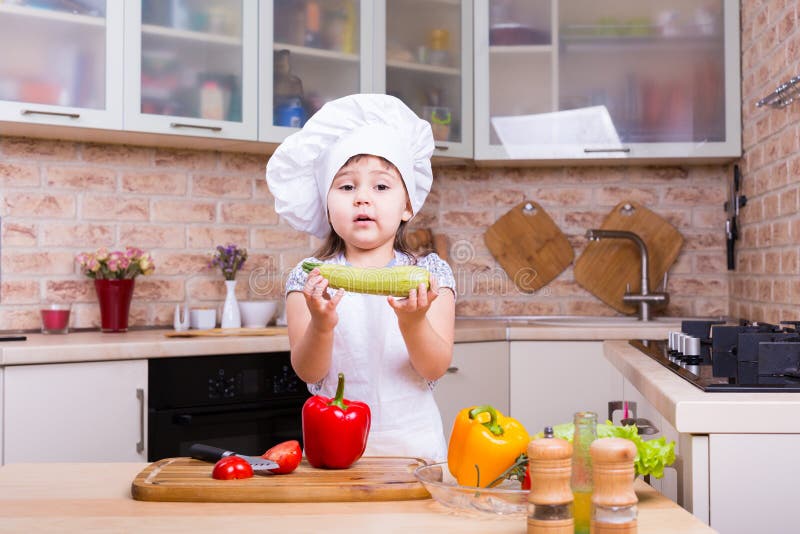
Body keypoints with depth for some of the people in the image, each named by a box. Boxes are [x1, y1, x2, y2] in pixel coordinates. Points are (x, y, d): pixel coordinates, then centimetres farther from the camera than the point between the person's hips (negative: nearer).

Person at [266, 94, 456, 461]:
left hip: (413, 444, 0)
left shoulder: (429, 273, 1)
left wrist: (413, 322, -24)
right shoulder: (309, 279, 1)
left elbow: (435, 369, -6)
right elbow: (308, 372, -5)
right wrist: (321, 324, -23)